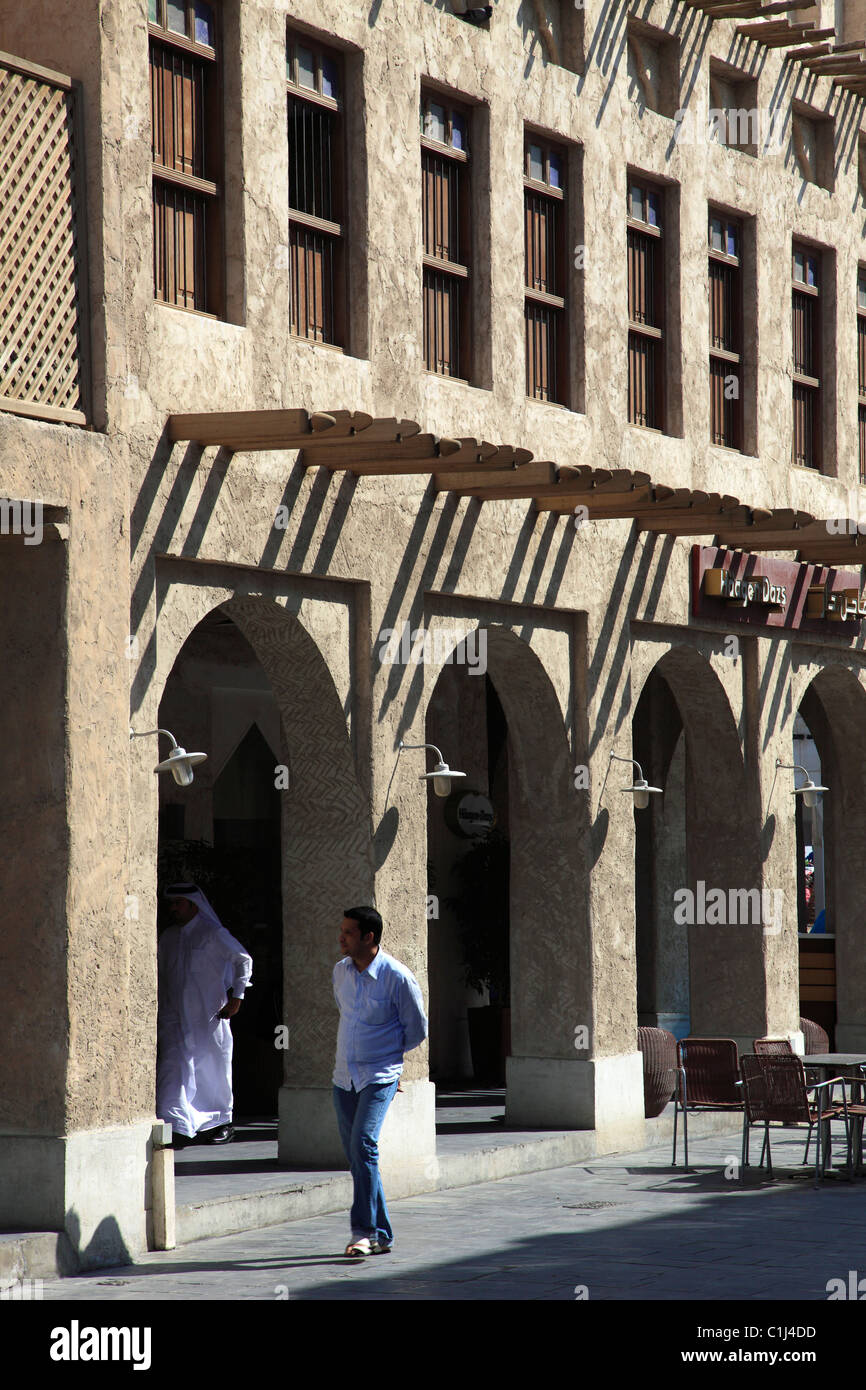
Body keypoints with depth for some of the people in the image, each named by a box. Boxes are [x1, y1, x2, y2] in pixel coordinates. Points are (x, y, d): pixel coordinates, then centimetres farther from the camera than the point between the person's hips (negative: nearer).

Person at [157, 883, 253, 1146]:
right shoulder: (168, 937, 11)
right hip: (175, 1019, 4)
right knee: (173, 1067, -9)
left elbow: (243, 960, 2)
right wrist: (159, 1012, 17)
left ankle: (221, 1123, 25)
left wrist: (236, 996, -4)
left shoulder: (213, 934, -5)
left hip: (209, 1016, -4)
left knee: (213, 1070, 7)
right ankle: (176, 1128, -11)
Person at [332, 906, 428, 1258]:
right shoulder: (341, 971, 6)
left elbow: (417, 1030, -2)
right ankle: (381, 1235, 16)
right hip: (344, 1077, 6)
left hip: (380, 1077, -6)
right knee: (355, 1154, 7)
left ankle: (364, 1230, -20)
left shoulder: (398, 978, -13)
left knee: (363, 1144, -22)